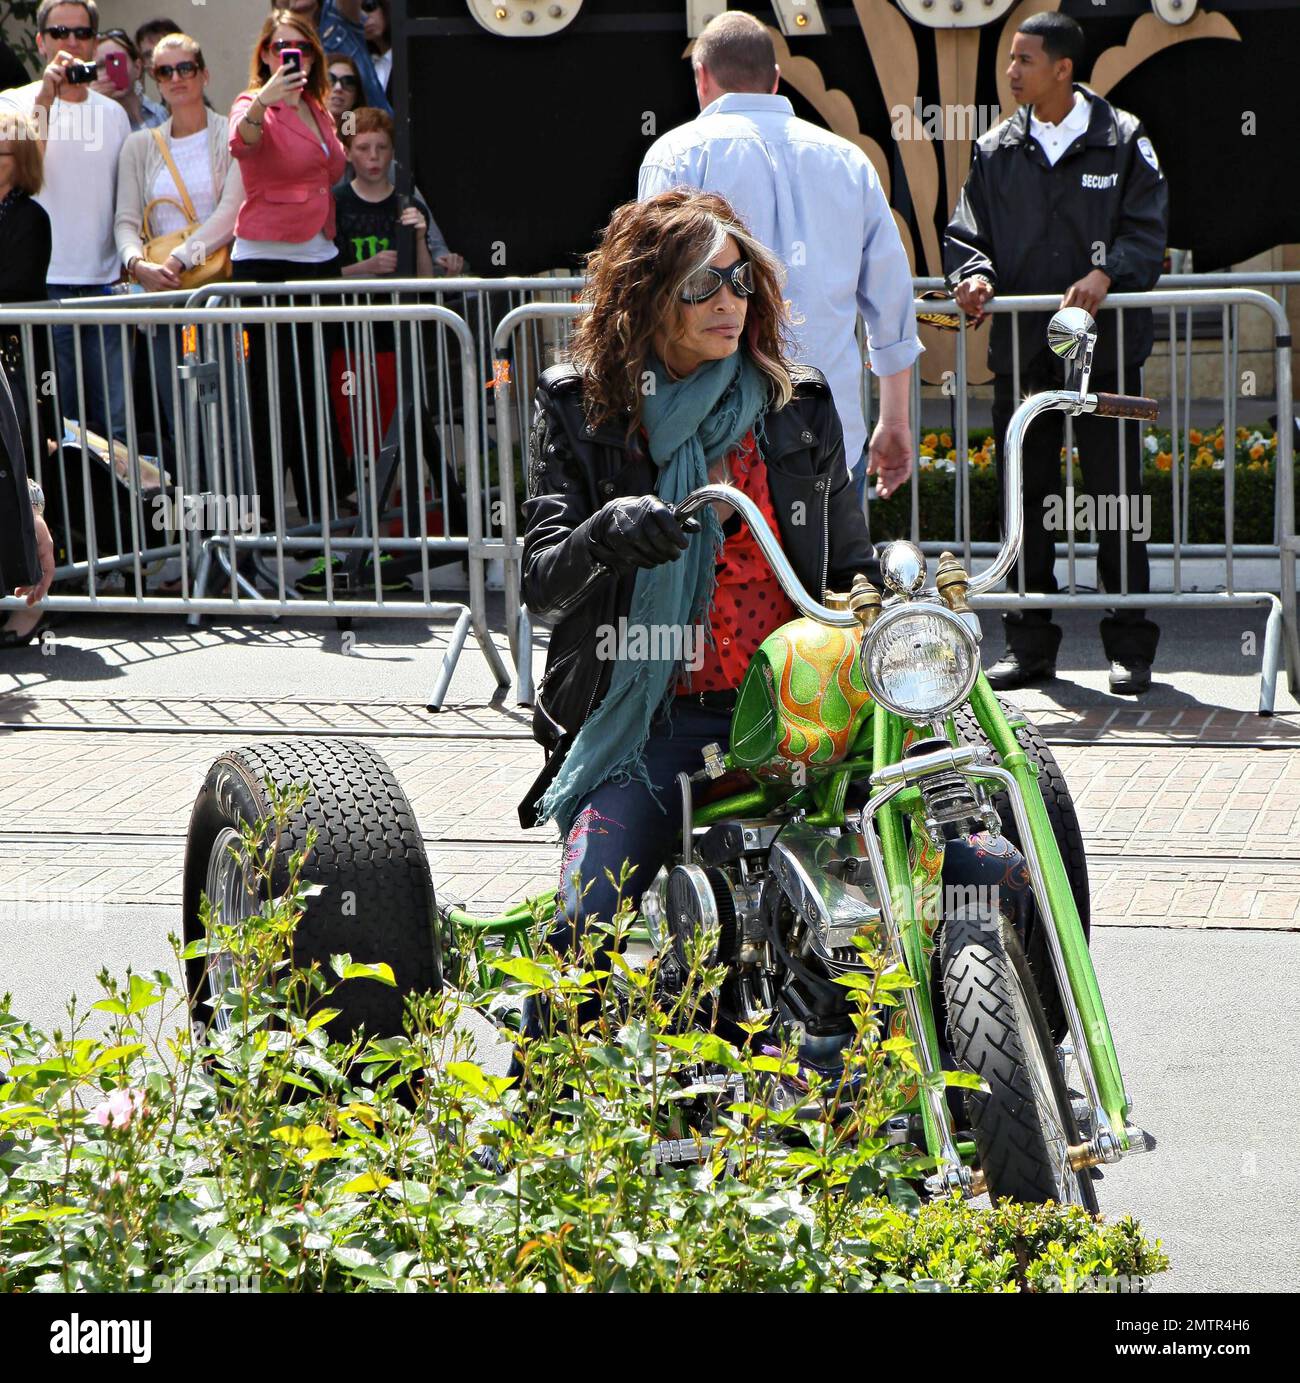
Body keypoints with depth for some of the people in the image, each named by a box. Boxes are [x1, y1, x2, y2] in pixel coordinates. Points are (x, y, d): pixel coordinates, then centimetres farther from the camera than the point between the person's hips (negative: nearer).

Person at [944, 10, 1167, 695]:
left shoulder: (1122, 141, 1)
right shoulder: (996, 150, 10)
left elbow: (1147, 230, -3)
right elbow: (966, 233, 13)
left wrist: (1106, 273, -21)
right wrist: (976, 273, -9)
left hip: (1104, 347, -3)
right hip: (1020, 347, 3)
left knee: (1116, 496, -2)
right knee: (1025, 497, 7)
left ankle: (1130, 646, 7)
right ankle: (1029, 642, 17)